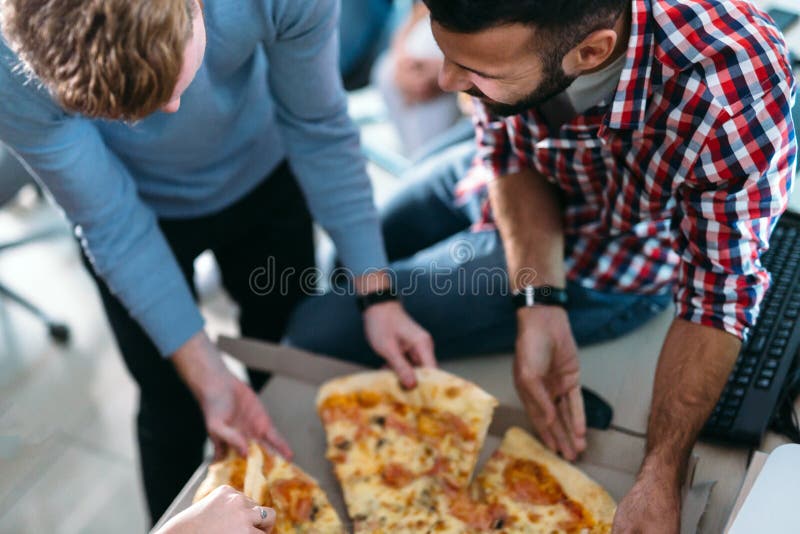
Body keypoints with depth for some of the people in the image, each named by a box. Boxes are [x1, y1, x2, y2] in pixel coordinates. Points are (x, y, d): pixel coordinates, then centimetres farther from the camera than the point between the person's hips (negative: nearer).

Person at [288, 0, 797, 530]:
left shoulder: (735, 100, -42)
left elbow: (721, 294, -28)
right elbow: (510, 154, -14)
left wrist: (660, 479, -30)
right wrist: (538, 306, -26)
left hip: (618, 243, -4)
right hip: (515, 190, 5)